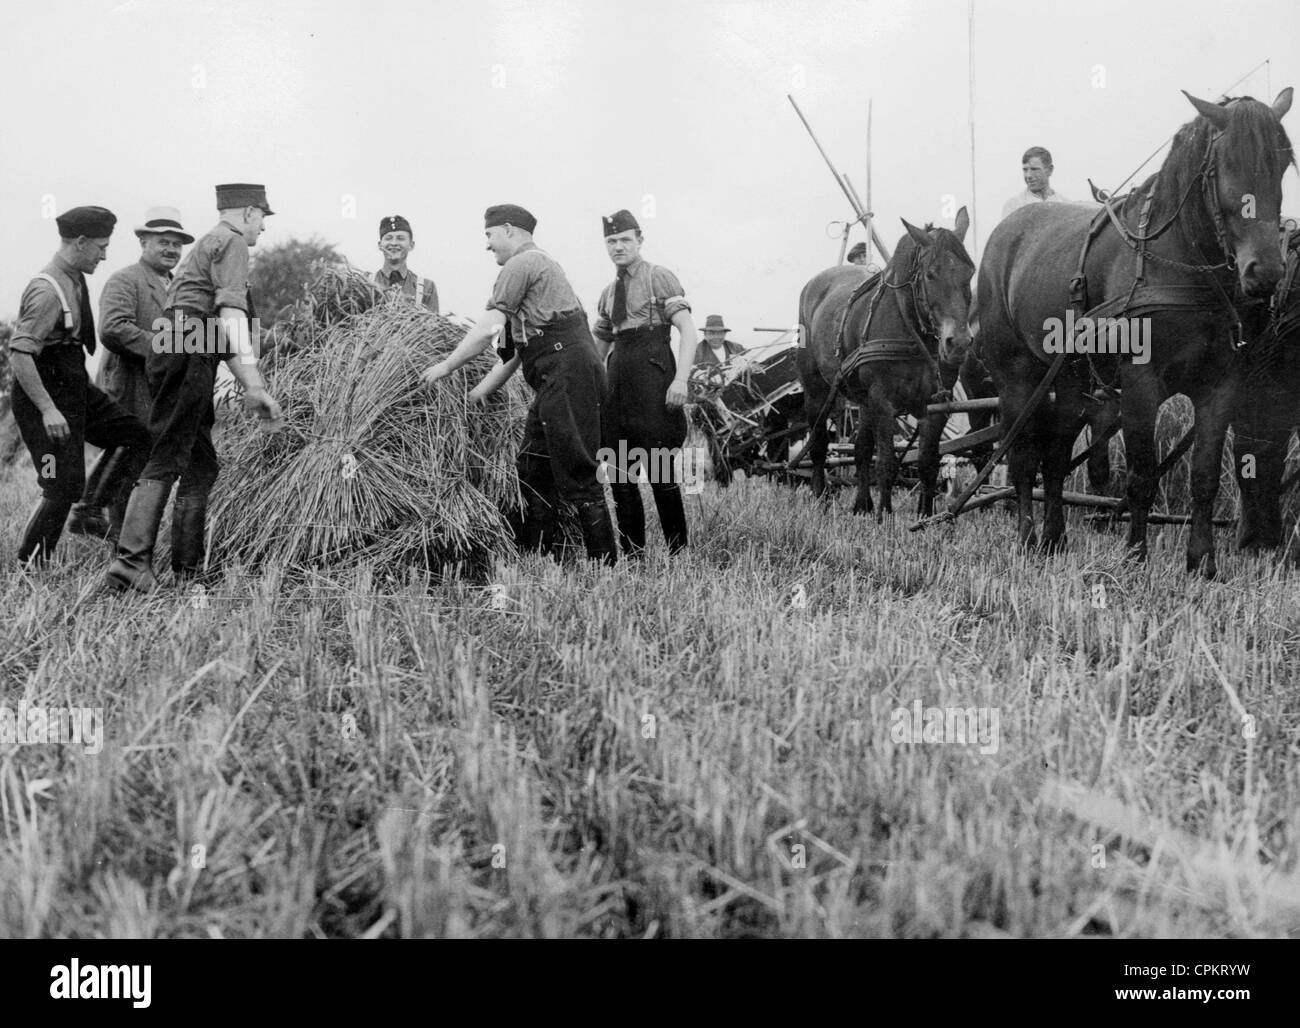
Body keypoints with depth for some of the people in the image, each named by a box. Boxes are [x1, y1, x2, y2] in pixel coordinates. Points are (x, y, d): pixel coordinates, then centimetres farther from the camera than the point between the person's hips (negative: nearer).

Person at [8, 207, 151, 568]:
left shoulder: (75, 281, 7)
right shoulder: (47, 291, -22)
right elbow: (18, 353, -27)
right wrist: (48, 409, -29)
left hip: (75, 390, 9)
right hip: (45, 396, -9)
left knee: (142, 438, 4)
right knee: (62, 489, -6)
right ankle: (28, 567, 9)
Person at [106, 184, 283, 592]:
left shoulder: (208, 245, 31)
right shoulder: (230, 242, -1)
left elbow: (220, 329, 33)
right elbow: (232, 313, -15)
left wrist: (250, 387, 32)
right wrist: (254, 384, -21)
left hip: (178, 357, 10)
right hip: (187, 355, -10)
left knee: (201, 466, 12)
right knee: (166, 459, -16)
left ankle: (188, 568, 14)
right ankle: (131, 561, -23)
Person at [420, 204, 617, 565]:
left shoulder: (522, 264, -4)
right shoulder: (542, 264, 27)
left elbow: (487, 331, -11)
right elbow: (517, 345, 27)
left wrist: (445, 366, -2)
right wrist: (484, 387, 25)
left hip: (567, 377, -10)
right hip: (557, 384, 10)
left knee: (578, 475, -10)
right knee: (533, 471, 11)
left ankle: (605, 565, -9)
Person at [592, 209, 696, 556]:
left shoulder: (659, 277, 0)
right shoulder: (609, 293, 18)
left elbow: (687, 330, -8)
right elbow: (598, 346, 25)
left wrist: (681, 378, -20)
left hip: (653, 377, -7)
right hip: (618, 382, 7)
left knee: (661, 471, -7)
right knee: (620, 475, 5)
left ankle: (678, 552, 1)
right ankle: (632, 554, 12)